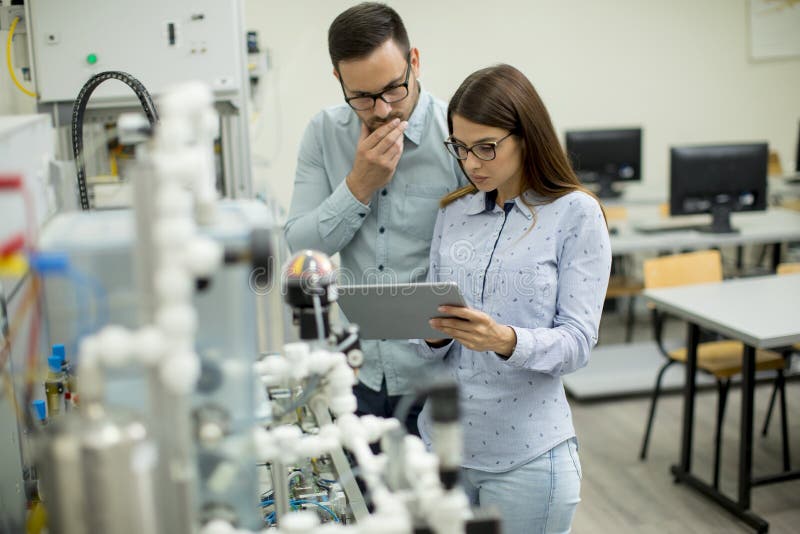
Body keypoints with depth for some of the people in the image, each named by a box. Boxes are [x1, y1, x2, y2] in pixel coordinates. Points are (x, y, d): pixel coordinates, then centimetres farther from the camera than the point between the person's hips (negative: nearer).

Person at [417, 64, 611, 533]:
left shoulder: (576, 213, -7)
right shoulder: (454, 212, 6)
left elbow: (578, 342, -11)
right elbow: (435, 345, 9)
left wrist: (506, 341, -28)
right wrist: (437, 333, -13)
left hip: (526, 453, -4)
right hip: (442, 439, 4)